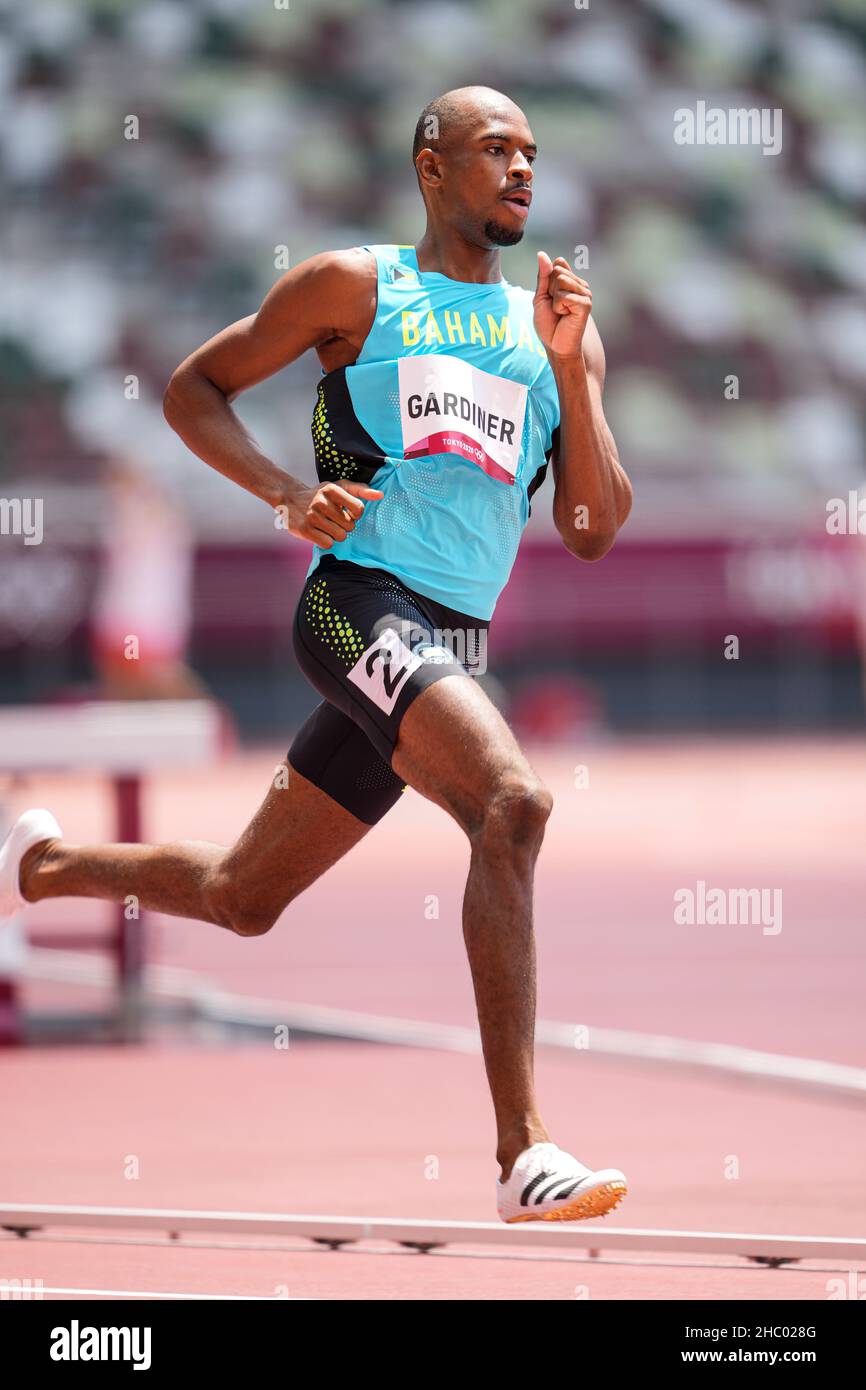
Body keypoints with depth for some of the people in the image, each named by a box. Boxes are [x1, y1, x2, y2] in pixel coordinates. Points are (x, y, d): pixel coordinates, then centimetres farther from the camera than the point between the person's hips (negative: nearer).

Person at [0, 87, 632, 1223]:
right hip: (363, 604, -7)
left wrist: (569, 365, -3)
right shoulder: (356, 287, 4)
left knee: (241, 898, 16)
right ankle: (524, 1150, -35)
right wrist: (290, 497, -6)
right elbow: (194, 388, 10)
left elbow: (594, 532, 8)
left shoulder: (557, 331, 15)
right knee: (513, 803, -30)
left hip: (452, 648, 7)